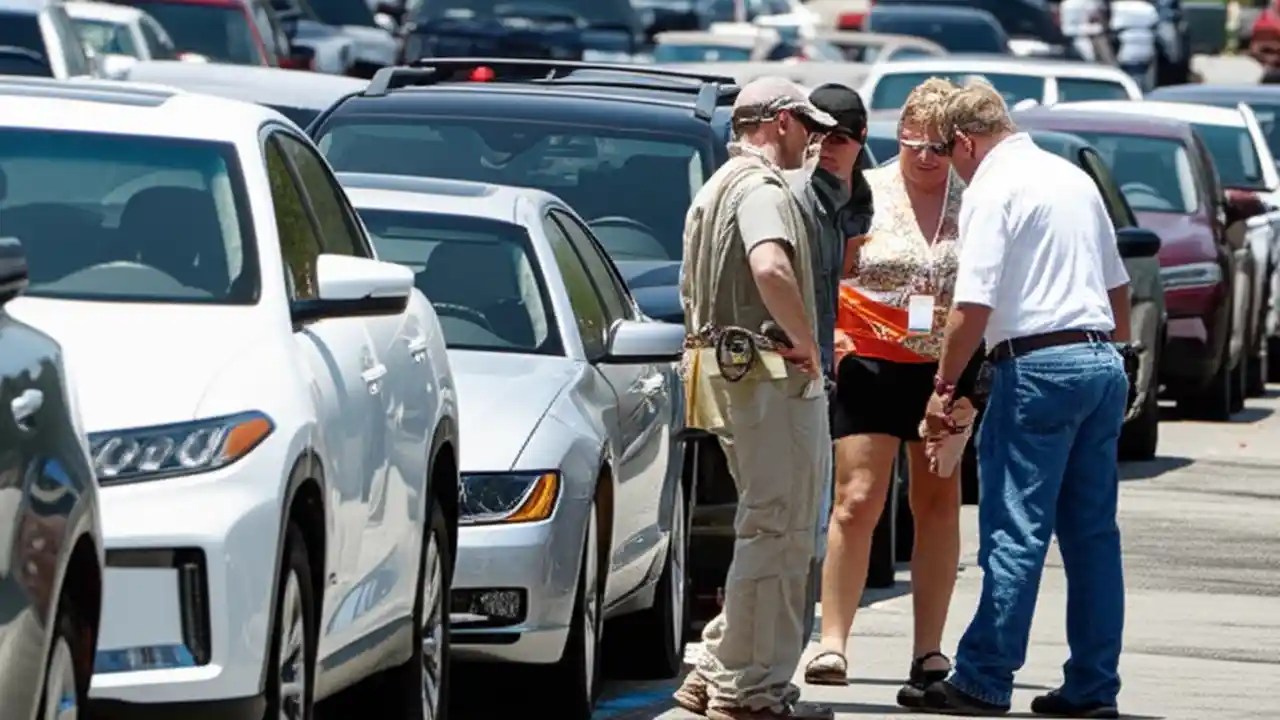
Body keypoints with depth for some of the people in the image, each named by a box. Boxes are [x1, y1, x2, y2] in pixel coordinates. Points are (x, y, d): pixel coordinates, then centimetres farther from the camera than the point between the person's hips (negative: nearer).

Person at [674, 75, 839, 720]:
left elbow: (692, 291, 31)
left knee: (770, 529, 17)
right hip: (772, 375, -10)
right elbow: (771, 269, -32)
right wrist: (806, 343, -20)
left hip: (729, 371, 10)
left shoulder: (716, 189, 21)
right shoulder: (761, 187, -12)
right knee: (777, 530, -7)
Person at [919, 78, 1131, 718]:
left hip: (1038, 366, -8)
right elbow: (1118, 284, 26)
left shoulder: (992, 190, -7)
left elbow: (975, 305, -15)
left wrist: (944, 386, -8)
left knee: (1015, 532, -6)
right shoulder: (1075, 178, 17)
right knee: (1092, 533, 9)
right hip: (1103, 364, 8)